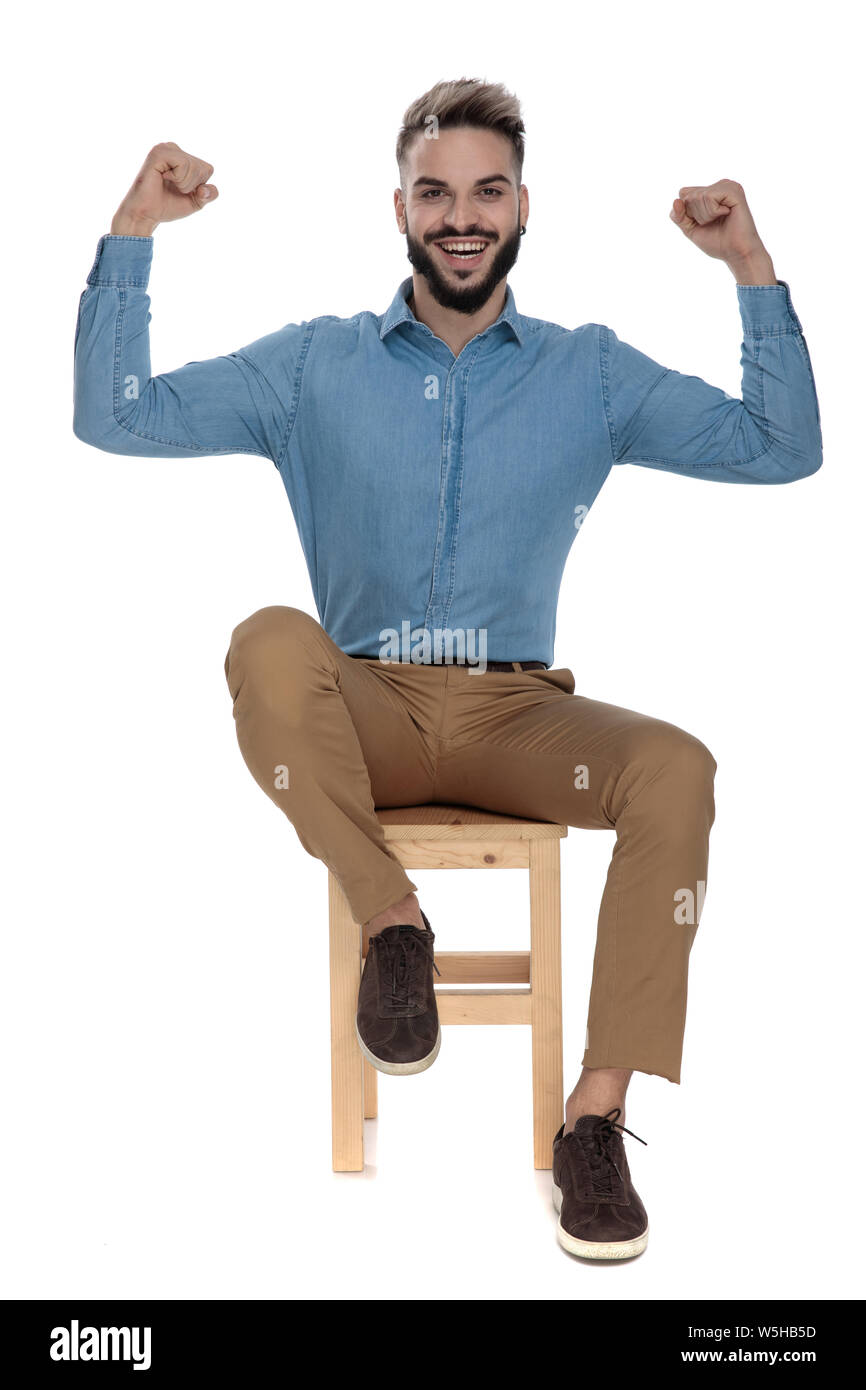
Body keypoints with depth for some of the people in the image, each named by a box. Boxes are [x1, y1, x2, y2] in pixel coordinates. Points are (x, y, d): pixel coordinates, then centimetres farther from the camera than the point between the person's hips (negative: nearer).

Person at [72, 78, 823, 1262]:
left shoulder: (590, 373, 11)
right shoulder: (314, 364, 10)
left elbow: (783, 450, 6)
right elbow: (112, 418, 4)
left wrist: (753, 268, -2)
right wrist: (133, 234, -4)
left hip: (516, 716, 1)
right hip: (365, 711, 0)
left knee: (676, 768, -30)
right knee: (272, 640, -34)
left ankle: (598, 1117, -20)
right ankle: (393, 922, -15)